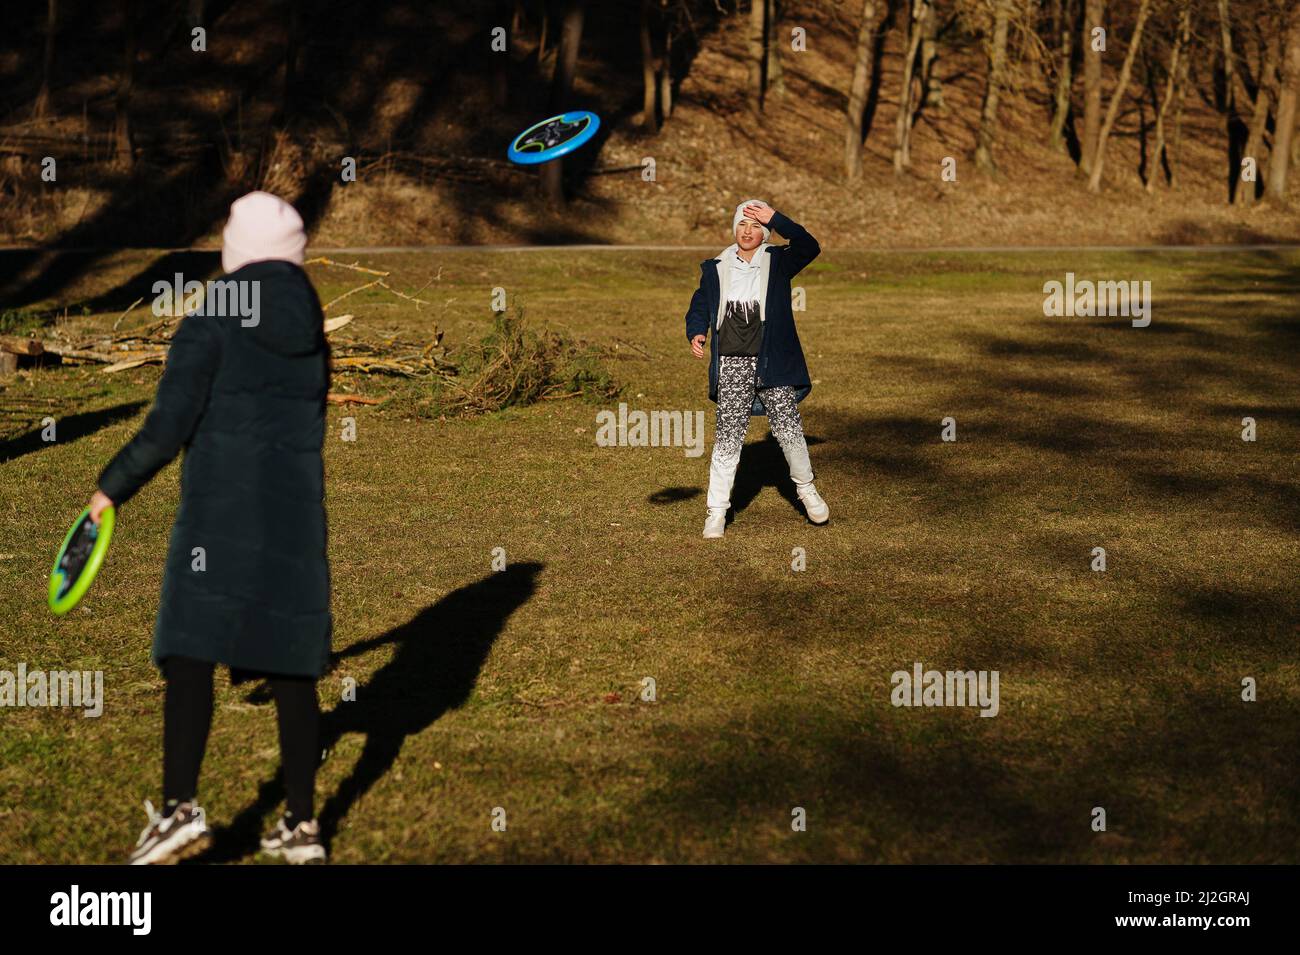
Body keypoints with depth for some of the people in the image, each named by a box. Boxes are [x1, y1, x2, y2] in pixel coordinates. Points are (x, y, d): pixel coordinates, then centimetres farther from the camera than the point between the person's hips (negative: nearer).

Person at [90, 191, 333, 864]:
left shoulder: (209, 326, -5)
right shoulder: (313, 335, 11)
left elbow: (166, 430, -11)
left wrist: (112, 489, 0)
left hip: (220, 514, -5)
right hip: (296, 515, 5)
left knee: (190, 656, -6)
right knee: (291, 669, 6)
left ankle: (180, 808, -18)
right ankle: (301, 824, 8)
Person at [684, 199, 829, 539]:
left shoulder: (777, 262, 4)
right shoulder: (716, 268, 10)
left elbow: (809, 247, -12)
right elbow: (699, 307, 10)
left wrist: (775, 219, -18)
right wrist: (696, 333, -11)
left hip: (772, 364, -1)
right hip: (732, 367, 1)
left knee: (789, 431, 0)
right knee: (728, 437, -3)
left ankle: (805, 489, 26)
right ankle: (717, 511, 4)